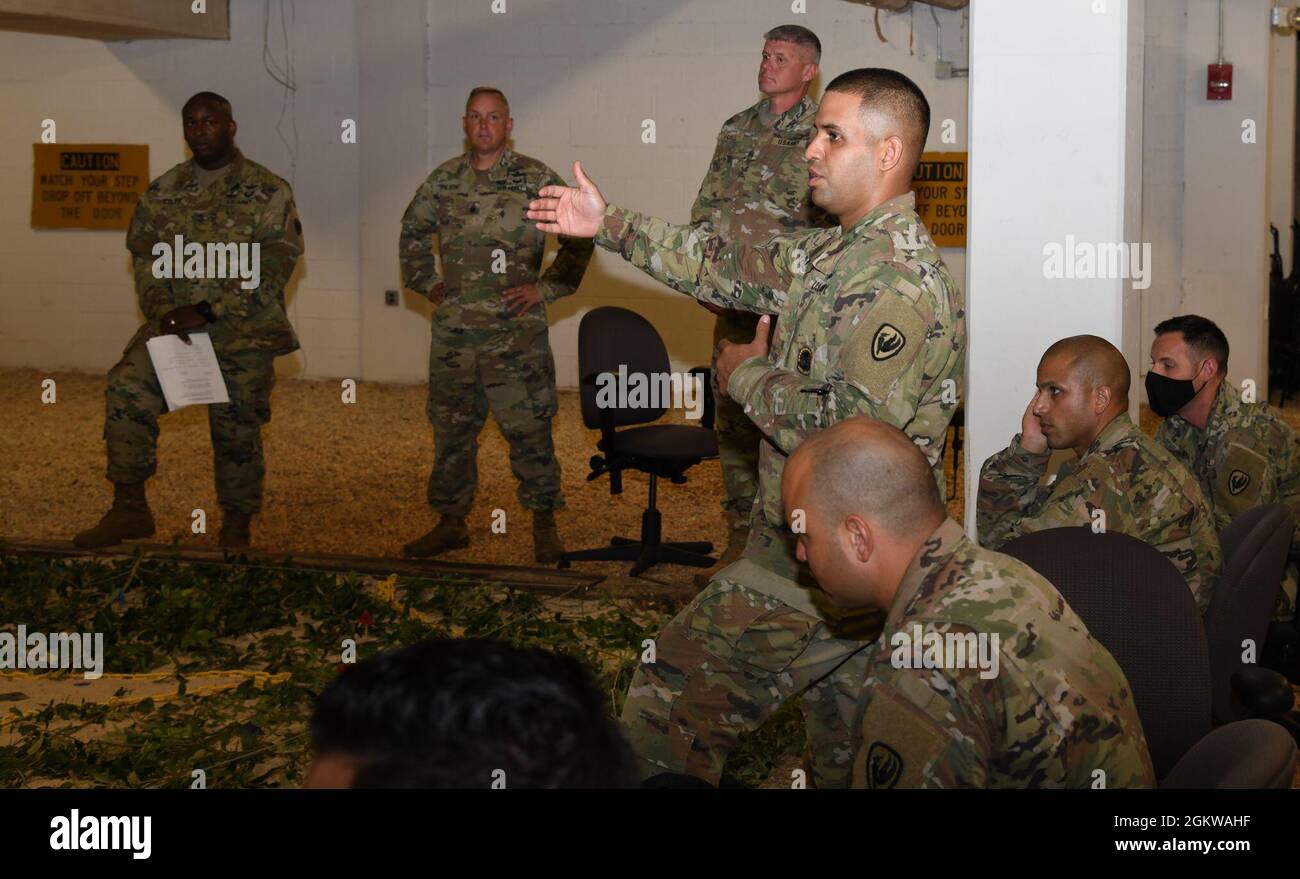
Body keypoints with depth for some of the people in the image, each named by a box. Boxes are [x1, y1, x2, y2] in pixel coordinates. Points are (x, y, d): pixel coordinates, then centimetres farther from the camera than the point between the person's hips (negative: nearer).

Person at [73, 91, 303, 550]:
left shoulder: (268, 193, -2)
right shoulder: (163, 193, 11)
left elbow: (271, 270, -10)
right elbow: (146, 260, 10)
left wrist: (206, 311, -18)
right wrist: (164, 312, -10)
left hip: (243, 334, -3)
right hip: (173, 324, 3)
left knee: (237, 431, 0)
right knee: (126, 388, -19)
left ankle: (235, 531, 17)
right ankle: (129, 509, -13)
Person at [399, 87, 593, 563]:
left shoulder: (537, 179, -1)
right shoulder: (444, 180, 9)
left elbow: (579, 237, 4)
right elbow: (413, 230, 26)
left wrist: (546, 288, -2)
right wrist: (426, 282, 16)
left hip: (516, 330, -4)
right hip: (454, 330, 4)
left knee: (528, 427, -3)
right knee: (451, 426, 9)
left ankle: (544, 524, 7)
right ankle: (451, 522, 21)